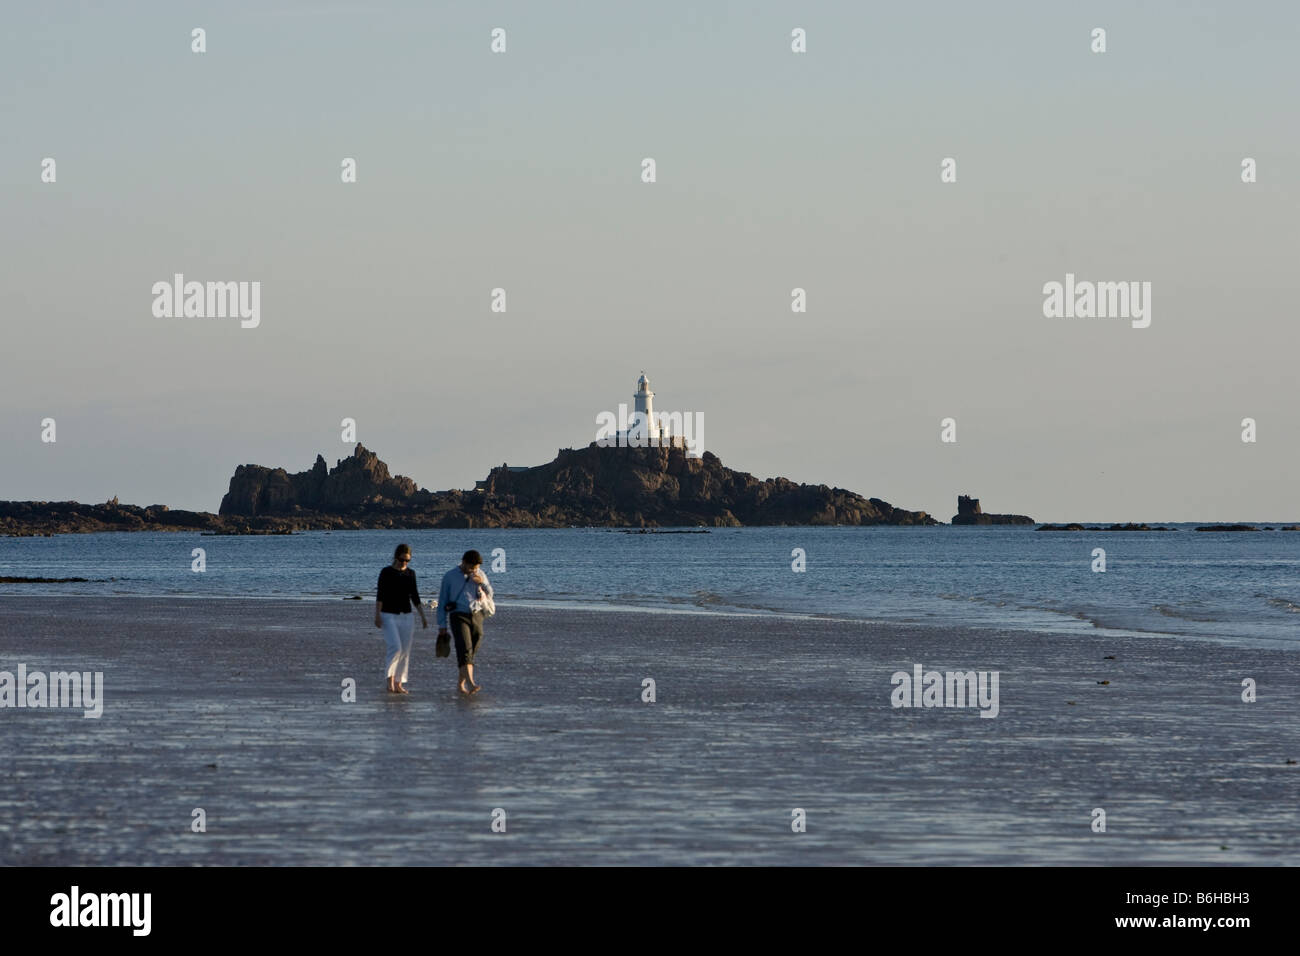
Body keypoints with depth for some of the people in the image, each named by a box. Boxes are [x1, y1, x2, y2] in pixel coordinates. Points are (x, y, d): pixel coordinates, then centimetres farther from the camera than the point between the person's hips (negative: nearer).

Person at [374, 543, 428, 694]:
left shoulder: (410, 573, 8)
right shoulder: (386, 572, -5)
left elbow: (414, 596, 12)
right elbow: (380, 595, -9)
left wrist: (423, 616, 6)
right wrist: (377, 615, -17)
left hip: (406, 616, 5)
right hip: (389, 615, -5)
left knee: (405, 651, 1)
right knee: (395, 647, -19)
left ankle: (399, 684, 7)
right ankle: (390, 681, -12)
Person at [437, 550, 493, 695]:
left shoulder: (480, 574, 8)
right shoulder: (449, 576, -2)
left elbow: (489, 594, 14)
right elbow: (442, 602, 2)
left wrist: (483, 583, -9)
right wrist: (442, 625, -2)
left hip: (476, 617, 4)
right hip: (459, 616, -4)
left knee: (471, 652, 6)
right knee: (465, 650, -20)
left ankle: (461, 684, 23)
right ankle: (471, 685, -34)